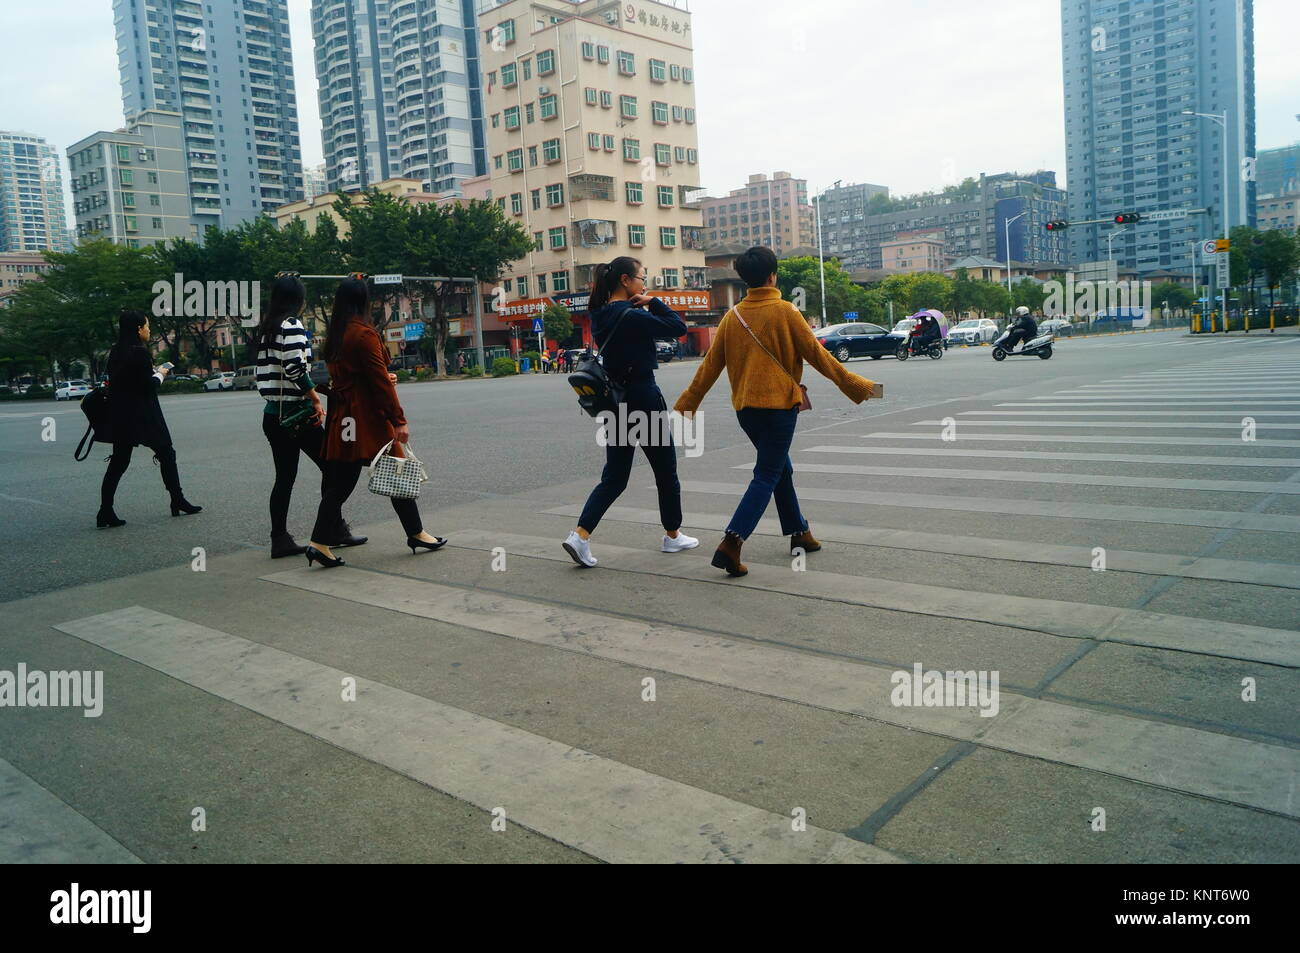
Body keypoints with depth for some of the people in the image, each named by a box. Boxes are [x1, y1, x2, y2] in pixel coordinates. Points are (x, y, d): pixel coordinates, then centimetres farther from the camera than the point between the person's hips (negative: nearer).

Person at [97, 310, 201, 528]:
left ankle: (105, 514, 2)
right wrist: (159, 374, 3)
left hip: (120, 416, 8)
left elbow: (116, 380, 14)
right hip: (143, 416, -7)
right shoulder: (139, 353, -15)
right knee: (166, 454, 8)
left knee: (119, 461, 7)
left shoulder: (115, 352, 9)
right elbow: (149, 386, -16)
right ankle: (178, 501, 16)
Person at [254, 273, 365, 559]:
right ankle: (335, 529, 9)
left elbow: (270, 370, 14)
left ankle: (280, 540, 11)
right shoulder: (292, 325, -11)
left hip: (273, 414, 8)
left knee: (285, 476, 10)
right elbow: (296, 369, -21)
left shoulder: (264, 329, 14)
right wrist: (316, 399, -10)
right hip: (296, 413, -8)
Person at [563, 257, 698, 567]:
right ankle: (673, 536, 25)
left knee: (614, 477, 9)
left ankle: (580, 534, -6)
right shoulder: (633, 316, -17)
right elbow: (678, 327, -12)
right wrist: (653, 302, -3)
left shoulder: (600, 316, 7)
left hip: (615, 401, 7)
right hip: (644, 398, -7)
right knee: (666, 471, 11)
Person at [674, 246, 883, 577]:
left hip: (745, 407, 6)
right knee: (767, 476, -3)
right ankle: (731, 544, -16)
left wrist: (686, 404, 12)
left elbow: (711, 364, 5)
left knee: (780, 468, 21)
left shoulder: (733, 316, 4)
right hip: (778, 404, -6)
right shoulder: (784, 311, -9)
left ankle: (799, 533, 32)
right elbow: (816, 353, -7)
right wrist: (855, 385, 1)